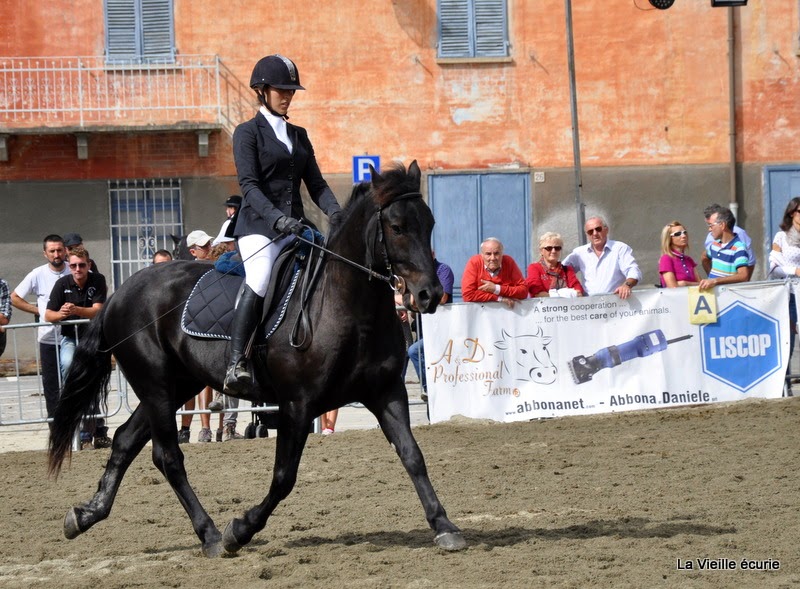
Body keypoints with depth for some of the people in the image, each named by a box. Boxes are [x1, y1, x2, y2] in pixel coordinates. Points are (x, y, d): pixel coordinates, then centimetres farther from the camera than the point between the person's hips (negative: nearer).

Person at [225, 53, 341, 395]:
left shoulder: (298, 135, 21)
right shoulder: (248, 133, 3)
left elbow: (316, 183, 16)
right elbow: (249, 185, -9)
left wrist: (335, 213, -5)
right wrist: (277, 217, -25)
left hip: (295, 227, 6)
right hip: (259, 226, -6)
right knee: (259, 283, -29)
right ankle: (236, 363, -32)